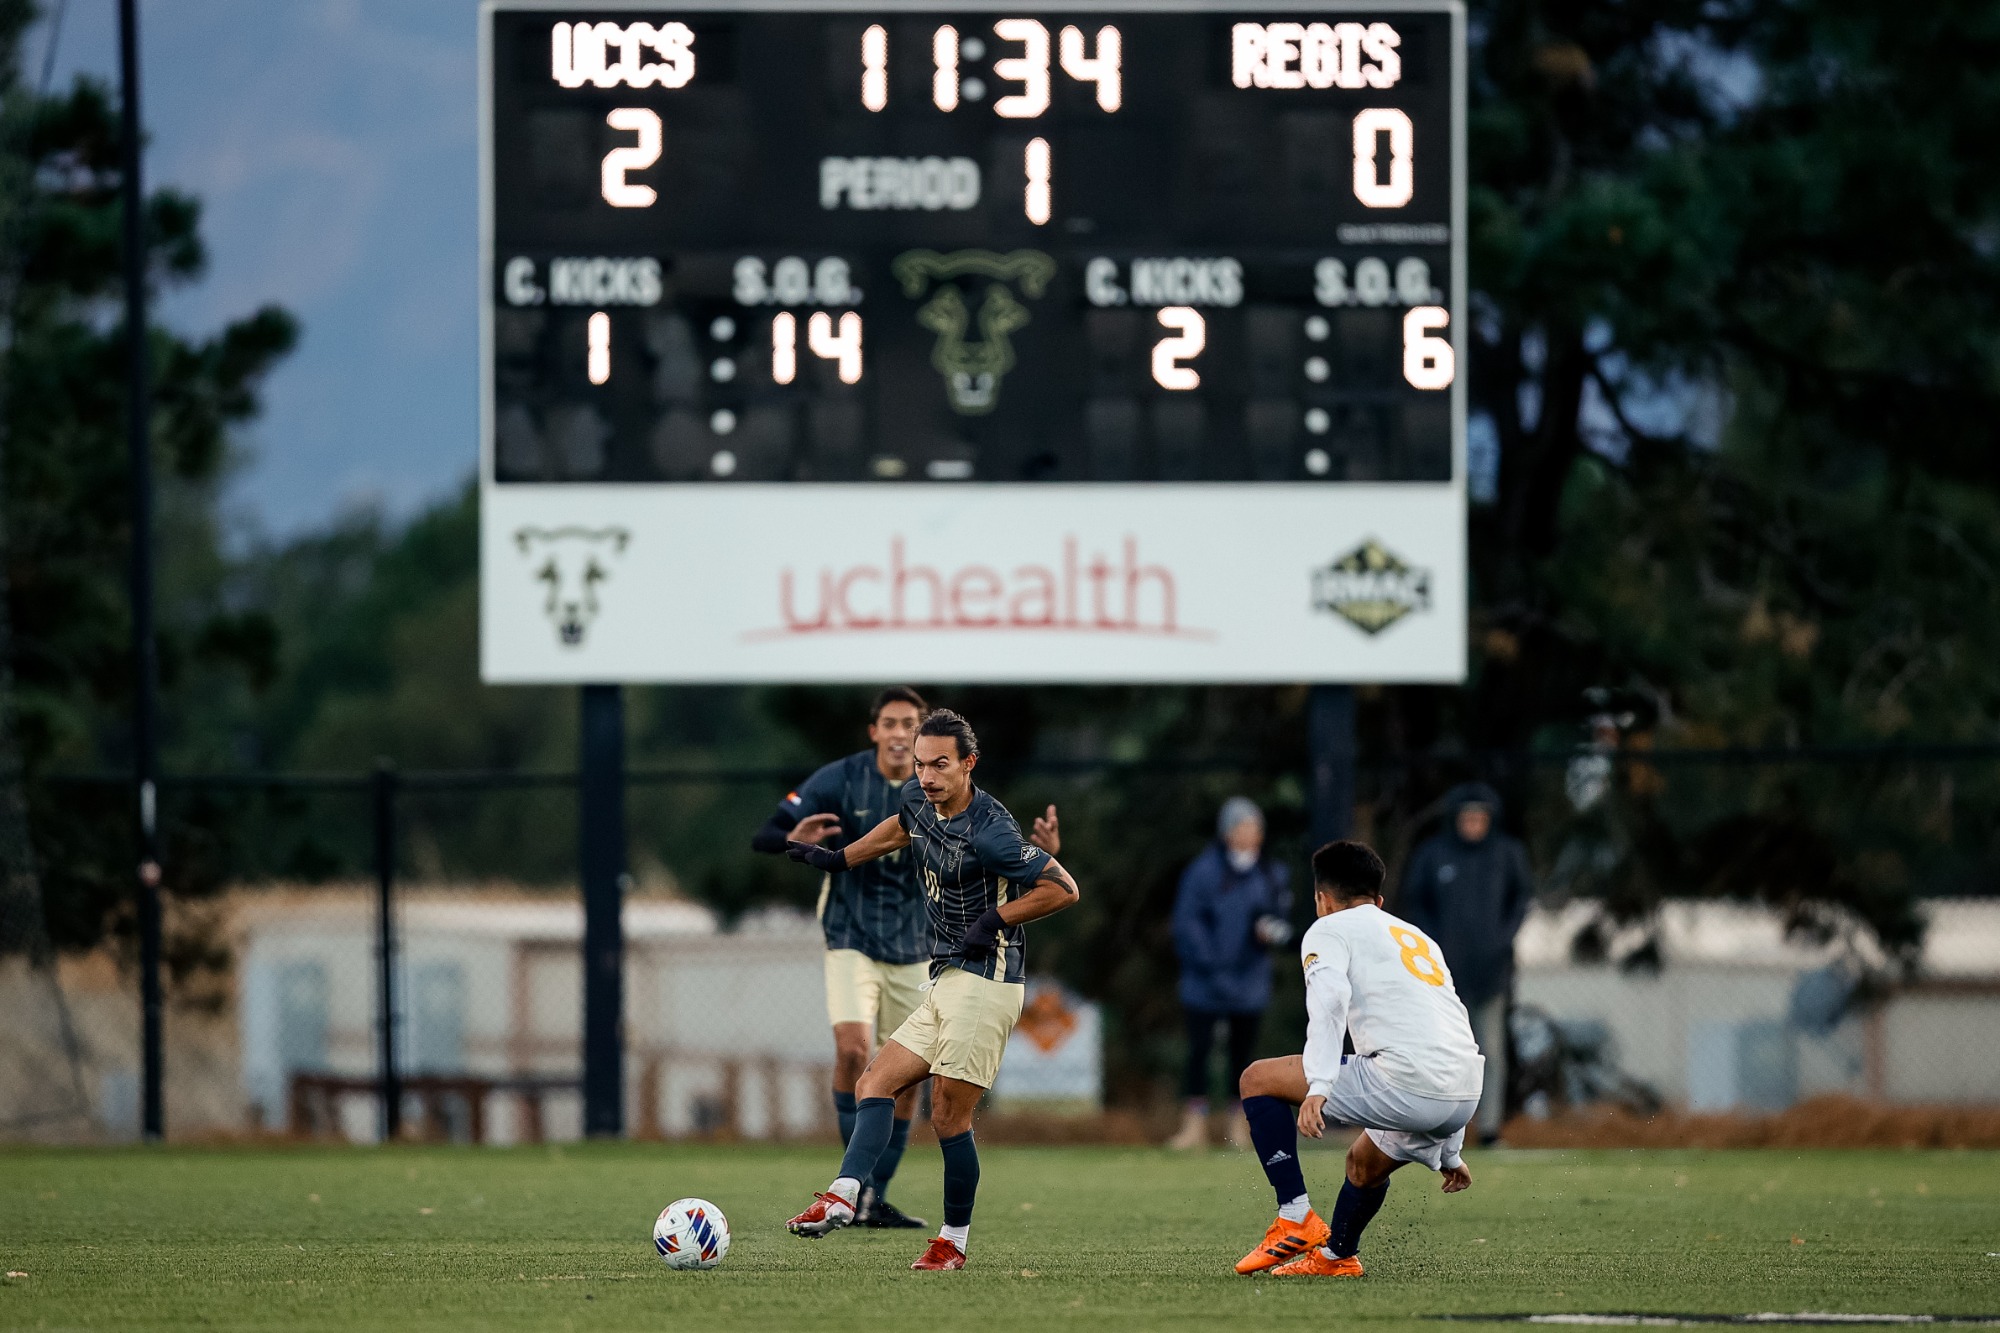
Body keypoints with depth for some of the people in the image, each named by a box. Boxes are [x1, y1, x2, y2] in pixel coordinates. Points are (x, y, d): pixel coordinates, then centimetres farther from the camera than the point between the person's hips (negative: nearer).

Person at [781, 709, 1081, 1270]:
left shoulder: (988, 832, -19)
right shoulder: (919, 799, 6)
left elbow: (1063, 888, -17)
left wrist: (995, 918, -18)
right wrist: (839, 858, 33)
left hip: (985, 981, -9)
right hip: (945, 982, 9)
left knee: (949, 1117, -8)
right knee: (876, 1082, 0)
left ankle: (954, 1242, 2)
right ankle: (843, 1194, -11)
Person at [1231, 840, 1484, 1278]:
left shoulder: (1328, 930, 12)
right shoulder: (1420, 938, 34)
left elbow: (1330, 999, -11)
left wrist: (1318, 1087, -21)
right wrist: (1449, 1154, 44)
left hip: (1404, 1083, -8)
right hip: (1464, 1095, 8)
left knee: (1258, 1079, 7)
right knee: (1365, 1162, 36)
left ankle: (1296, 1219, 1)